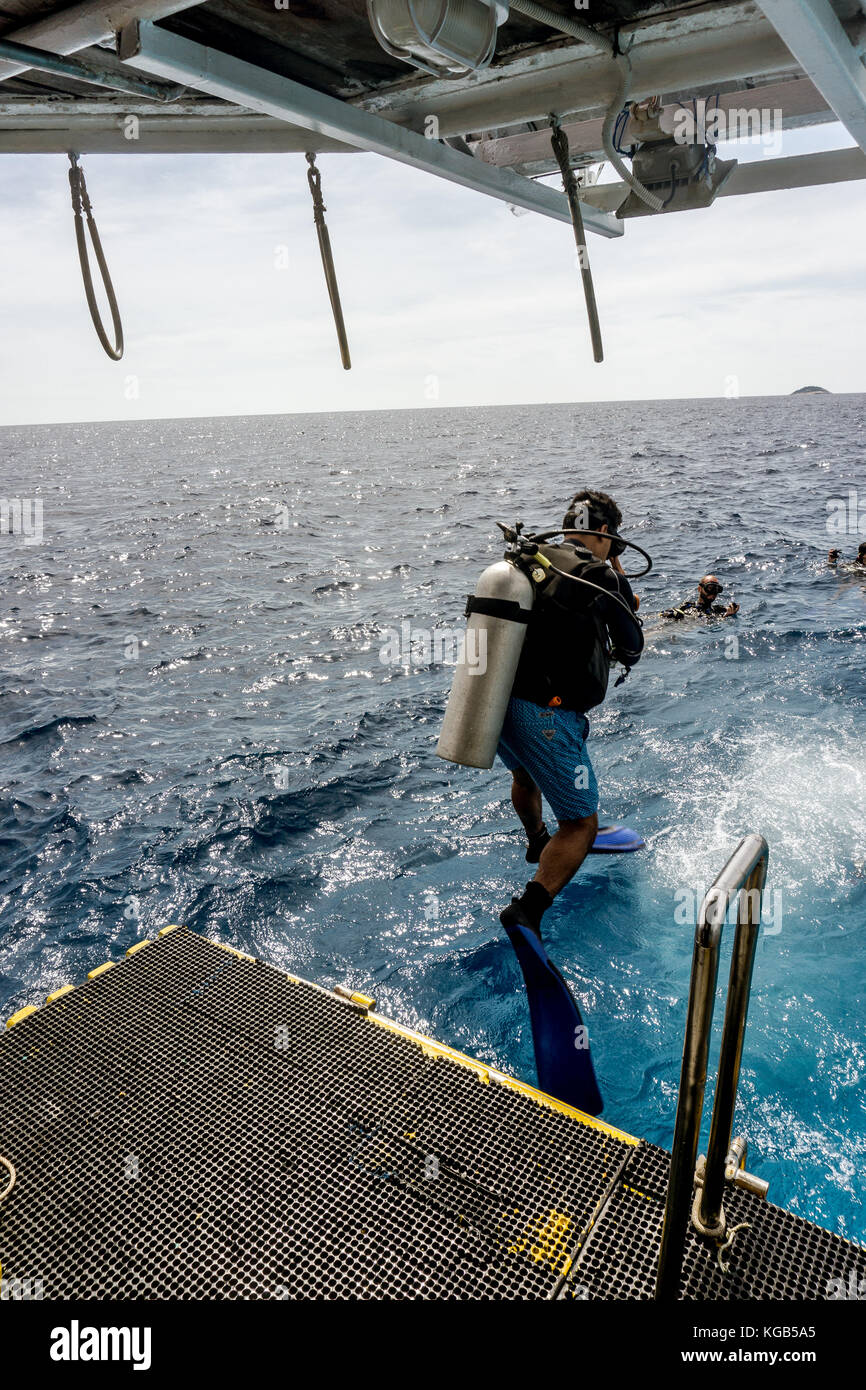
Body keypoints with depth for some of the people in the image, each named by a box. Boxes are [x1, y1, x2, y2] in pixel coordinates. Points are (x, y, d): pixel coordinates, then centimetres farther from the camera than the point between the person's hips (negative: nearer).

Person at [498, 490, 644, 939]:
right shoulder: (599, 575, -9)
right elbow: (631, 650, 2)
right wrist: (620, 580, 11)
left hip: (494, 702, 7)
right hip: (545, 716, -7)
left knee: (525, 773, 37)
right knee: (581, 825, 4)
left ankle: (537, 842, 63)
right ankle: (529, 908, -12)